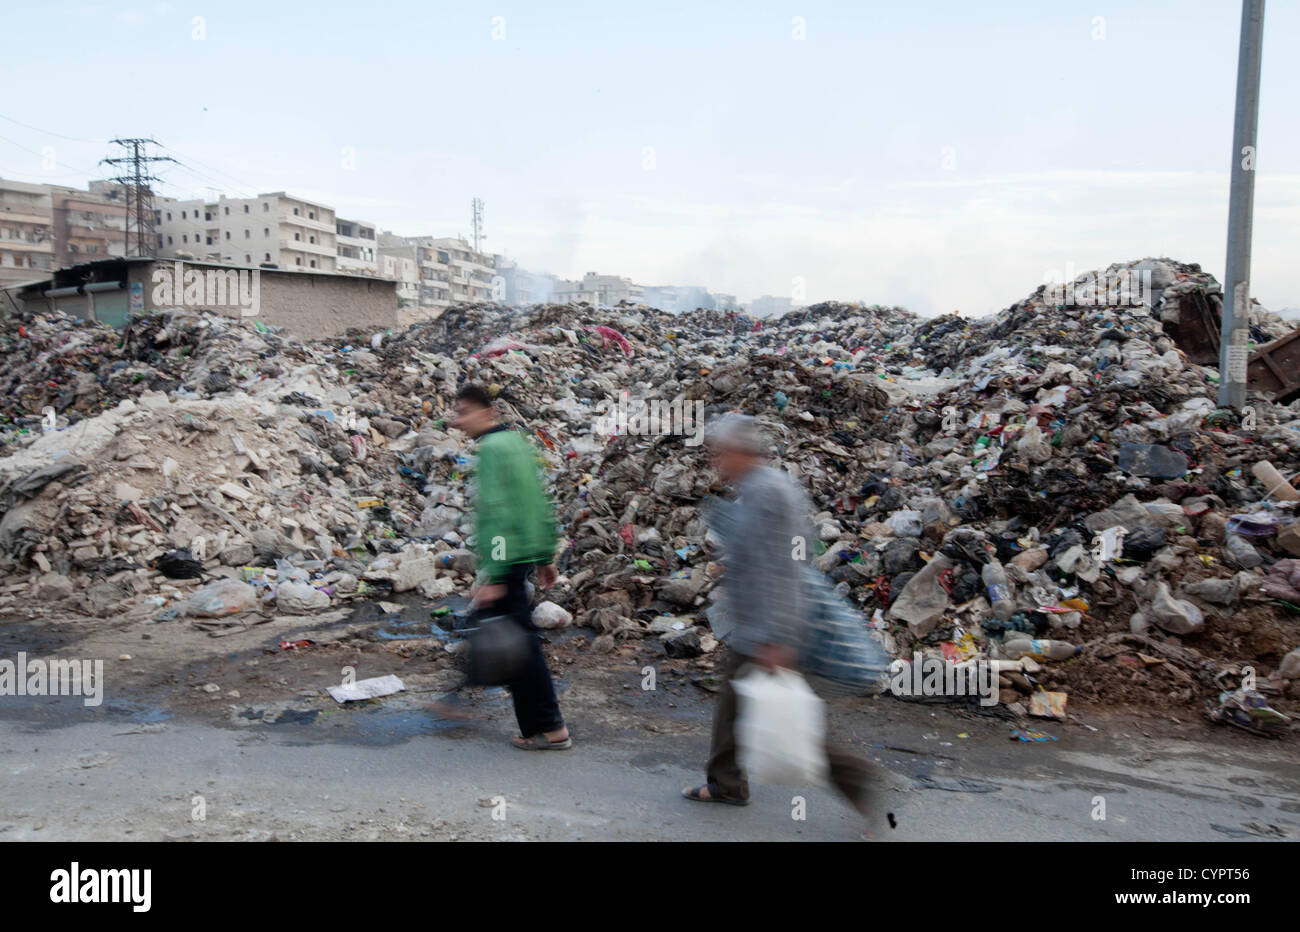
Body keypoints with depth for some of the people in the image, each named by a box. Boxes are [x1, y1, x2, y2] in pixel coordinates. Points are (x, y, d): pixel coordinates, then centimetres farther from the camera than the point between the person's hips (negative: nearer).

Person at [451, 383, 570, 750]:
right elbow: (541, 504, 17)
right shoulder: (517, 441, 14)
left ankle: (550, 729, 4)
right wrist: (546, 558, 21)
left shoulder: (491, 449, -14)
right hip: (526, 554, 10)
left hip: (505, 559, -10)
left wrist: (492, 576, -24)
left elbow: (497, 513, -22)